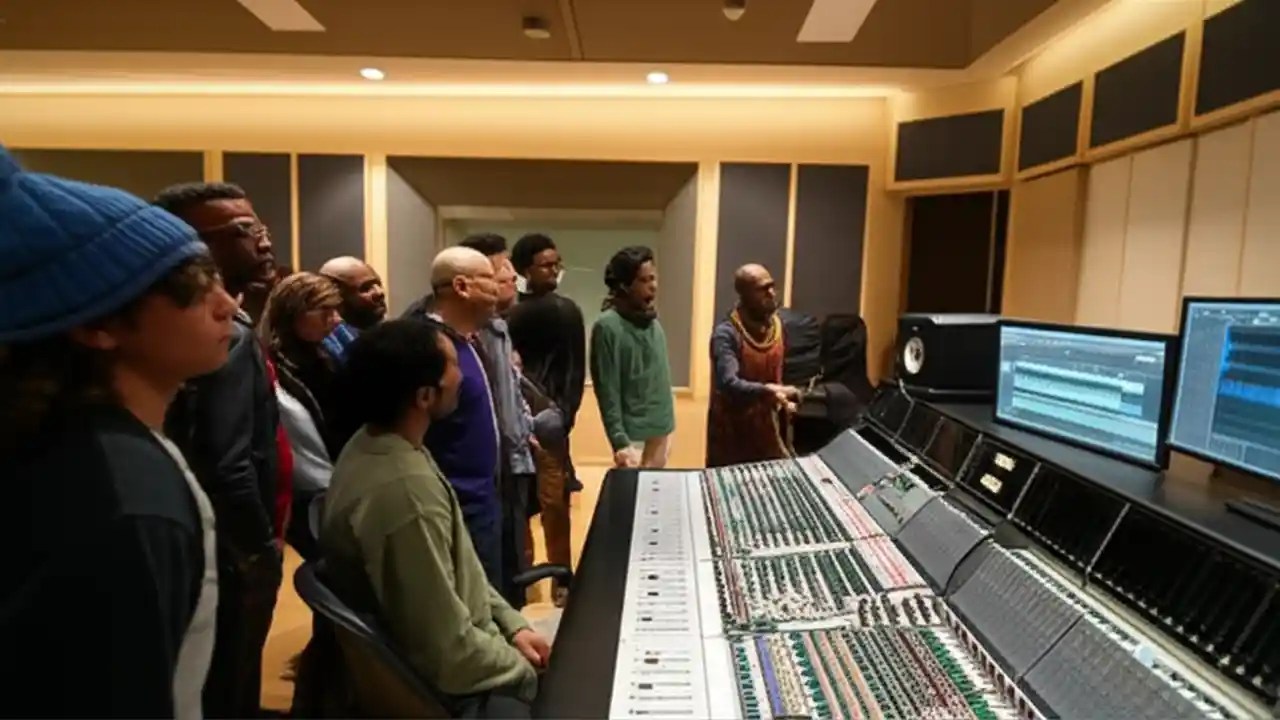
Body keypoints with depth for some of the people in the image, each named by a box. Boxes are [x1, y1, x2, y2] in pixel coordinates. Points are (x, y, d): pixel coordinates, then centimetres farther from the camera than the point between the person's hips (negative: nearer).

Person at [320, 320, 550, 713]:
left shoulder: (373, 445, -3)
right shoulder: (408, 491, -33)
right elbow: (447, 653, -27)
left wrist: (511, 623, 2)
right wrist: (529, 673, -12)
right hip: (447, 685, -8)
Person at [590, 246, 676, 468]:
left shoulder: (653, 323, 9)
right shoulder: (607, 326, -13)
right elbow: (607, 392, -16)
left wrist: (668, 429, 15)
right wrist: (620, 443, -20)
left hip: (660, 432, 7)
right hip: (634, 436, -7)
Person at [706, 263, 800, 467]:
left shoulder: (776, 325, 2)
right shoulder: (726, 334, -20)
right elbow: (729, 384, -33)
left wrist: (782, 400, 3)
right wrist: (766, 391, -45)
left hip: (766, 426, 6)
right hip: (732, 431, -6)